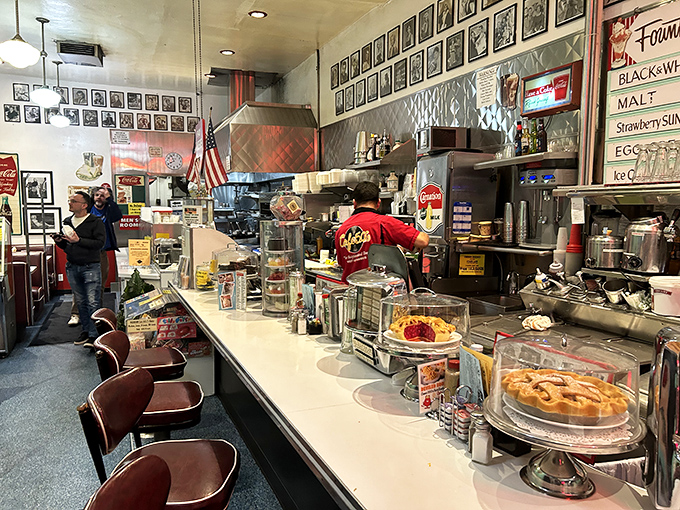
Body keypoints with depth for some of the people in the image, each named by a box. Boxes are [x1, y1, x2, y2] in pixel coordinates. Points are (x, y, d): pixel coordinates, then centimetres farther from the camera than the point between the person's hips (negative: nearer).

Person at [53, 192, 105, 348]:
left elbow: (100, 243, -17)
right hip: (72, 267, 6)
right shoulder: (67, 222, 13)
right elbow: (66, 246, 21)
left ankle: (94, 335, -3)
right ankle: (86, 330, 23)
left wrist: (79, 240, -22)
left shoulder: (95, 222, -7)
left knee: (93, 302, -8)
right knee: (80, 301, 12)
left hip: (91, 267, -6)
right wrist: (59, 241, 0)